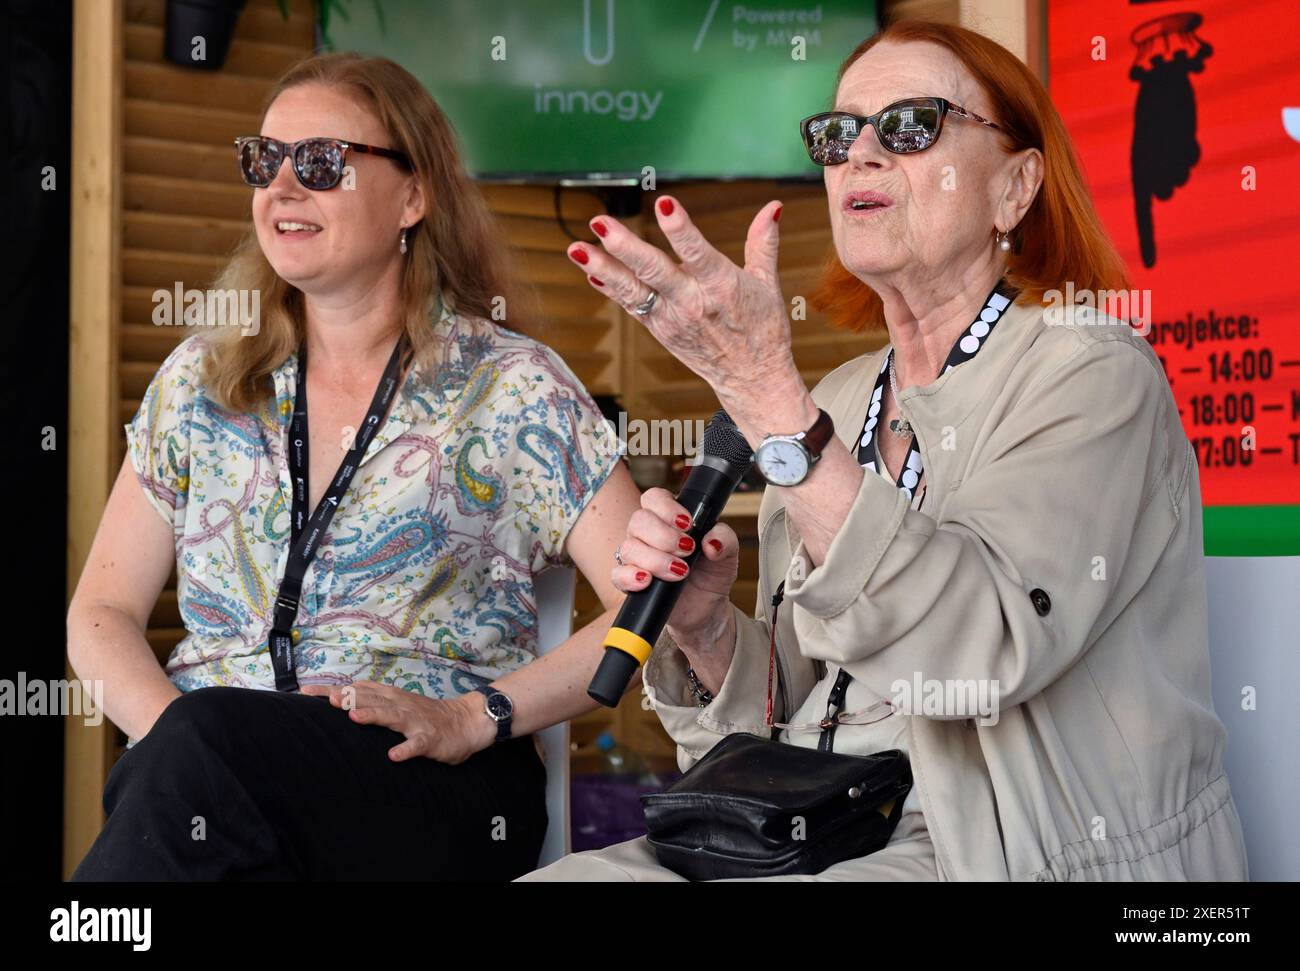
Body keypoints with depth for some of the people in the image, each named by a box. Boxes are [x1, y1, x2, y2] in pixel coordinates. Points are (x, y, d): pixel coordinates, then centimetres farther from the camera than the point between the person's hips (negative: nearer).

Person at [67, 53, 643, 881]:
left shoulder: (513, 389, 3)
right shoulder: (198, 381, 15)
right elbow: (102, 611, 14)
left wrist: (473, 717, -14)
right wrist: (171, 728, -7)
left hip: (438, 785, -3)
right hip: (189, 775, 3)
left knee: (209, 744, -35)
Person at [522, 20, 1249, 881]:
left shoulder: (1089, 371, -7)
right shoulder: (840, 402, 11)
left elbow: (974, 654, -25)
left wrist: (767, 394, -28)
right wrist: (704, 625, -6)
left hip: (1018, 851, -6)